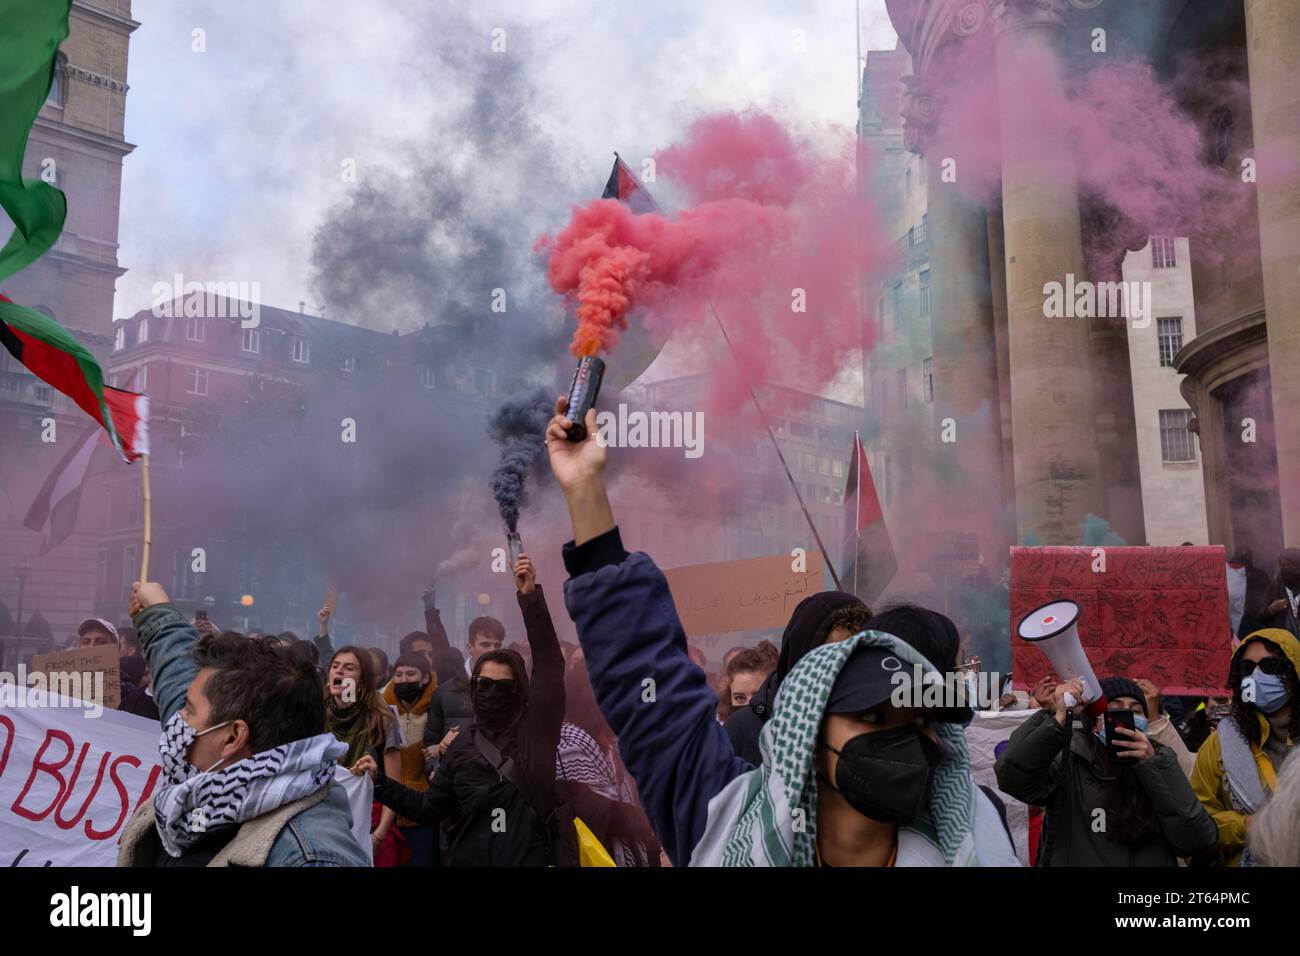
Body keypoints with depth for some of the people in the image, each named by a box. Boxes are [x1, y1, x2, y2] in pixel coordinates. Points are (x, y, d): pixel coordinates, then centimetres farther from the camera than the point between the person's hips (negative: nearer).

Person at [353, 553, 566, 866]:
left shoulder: (534, 729, -6)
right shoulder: (463, 744, 3)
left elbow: (549, 663, -18)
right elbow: (428, 808, 9)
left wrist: (530, 598, -28)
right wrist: (379, 782, -3)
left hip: (532, 859, -2)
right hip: (470, 859, 3)